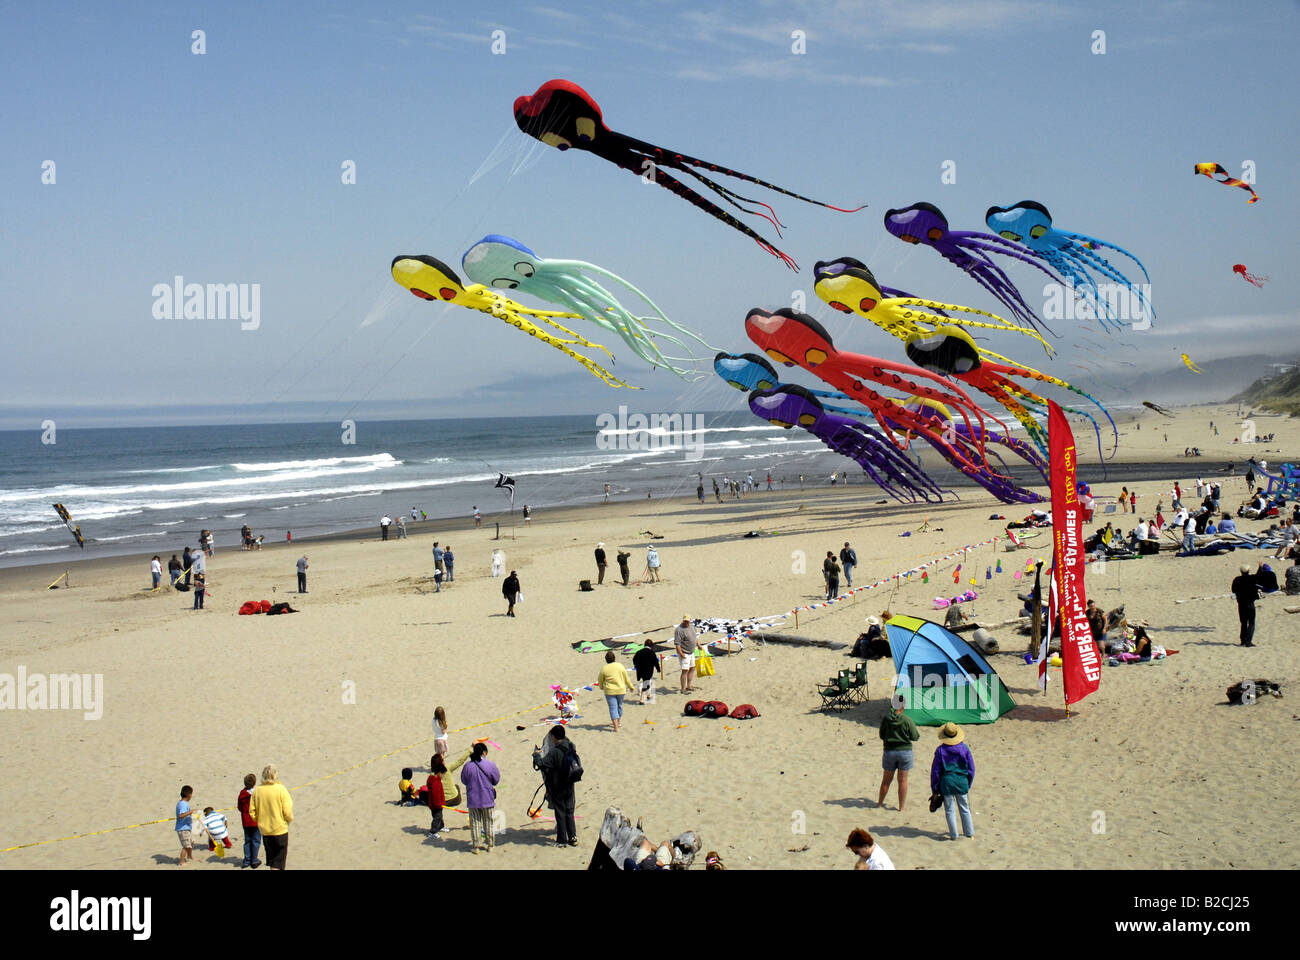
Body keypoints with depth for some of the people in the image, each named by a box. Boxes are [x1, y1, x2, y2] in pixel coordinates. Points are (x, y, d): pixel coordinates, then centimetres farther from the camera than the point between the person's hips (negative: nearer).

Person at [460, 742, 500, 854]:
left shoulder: (468, 766, -11)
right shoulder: (490, 765, -12)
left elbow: (463, 780, 2)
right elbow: (496, 780, 0)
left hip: (473, 799, 0)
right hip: (487, 799, 0)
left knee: (475, 822, 10)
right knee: (488, 822, 15)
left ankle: (476, 846, 11)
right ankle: (490, 844, 22)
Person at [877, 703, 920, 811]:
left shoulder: (885, 719, -7)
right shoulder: (908, 720, -13)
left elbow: (882, 736, 3)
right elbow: (914, 737, -5)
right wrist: (918, 733, 16)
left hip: (889, 751, 2)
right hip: (905, 751, -2)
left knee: (887, 779, 16)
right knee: (902, 780, 7)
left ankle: (880, 802, 28)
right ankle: (901, 807, 12)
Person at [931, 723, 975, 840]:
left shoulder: (940, 750, -8)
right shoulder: (964, 749, -3)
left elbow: (935, 771, -3)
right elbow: (971, 769, 3)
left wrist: (935, 788, 6)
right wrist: (968, 784, 15)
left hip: (946, 783, -2)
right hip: (962, 783, 2)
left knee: (950, 810, 8)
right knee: (965, 809, 16)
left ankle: (953, 835, 11)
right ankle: (969, 833, 24)